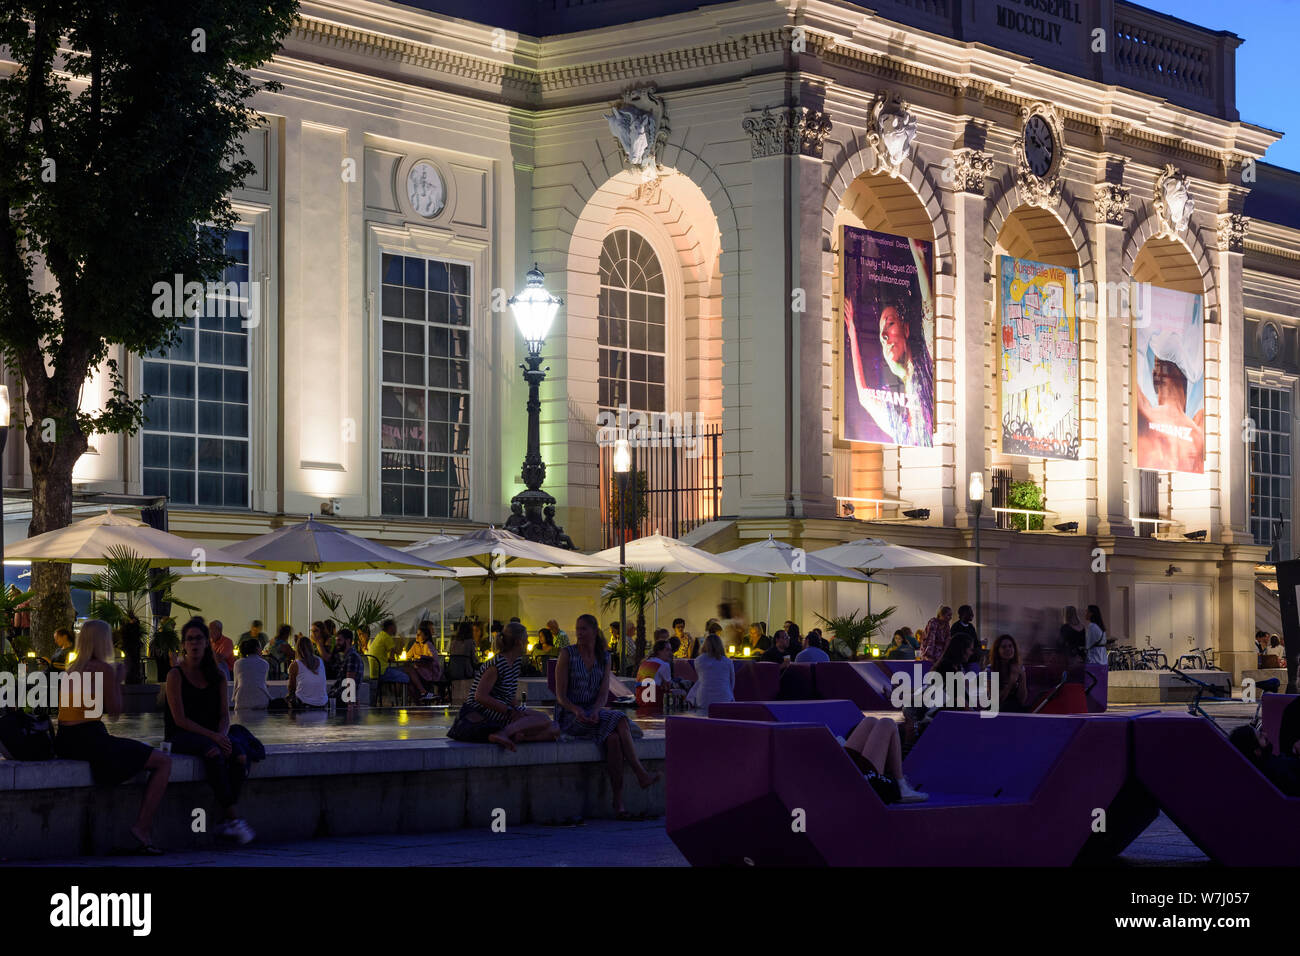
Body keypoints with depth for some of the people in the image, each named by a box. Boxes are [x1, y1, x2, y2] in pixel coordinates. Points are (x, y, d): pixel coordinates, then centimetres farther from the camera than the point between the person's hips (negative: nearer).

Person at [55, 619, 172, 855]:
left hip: (66, 742, 9)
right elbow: (114, 709, -7)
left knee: (144, 752, 30)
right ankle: (142, 825, -6)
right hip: (90, 740, -9)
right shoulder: (104, 669, -11)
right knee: (164, 761, -1)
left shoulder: (73, 668, 15)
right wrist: (117, 681, 7)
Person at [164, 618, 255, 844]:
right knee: (214, 754, -36)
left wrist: (222, 735, -16)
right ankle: (233, 816, -35)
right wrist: (212, 736, -21)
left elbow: (225, 715, 8)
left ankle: (226, 821, -25)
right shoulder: (176, 675, -2)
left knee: (240, 756, -27)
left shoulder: (217, 677, 13)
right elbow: (179, 719, -10)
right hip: (181, 737, -5)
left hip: (213, 735, 5)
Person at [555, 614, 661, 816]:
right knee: (619, 720, -30)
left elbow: (604, 693, 0)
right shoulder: (567, 654, -4)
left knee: (613, 738, -31)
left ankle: (618, 800, -34)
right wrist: (577, 711, -27)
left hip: (594, 714, 4)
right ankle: (641, 774, -27)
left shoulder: (604, 657, 9)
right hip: (569, 716, -4)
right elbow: (560, 695, -8)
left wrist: (596, 711, -22)